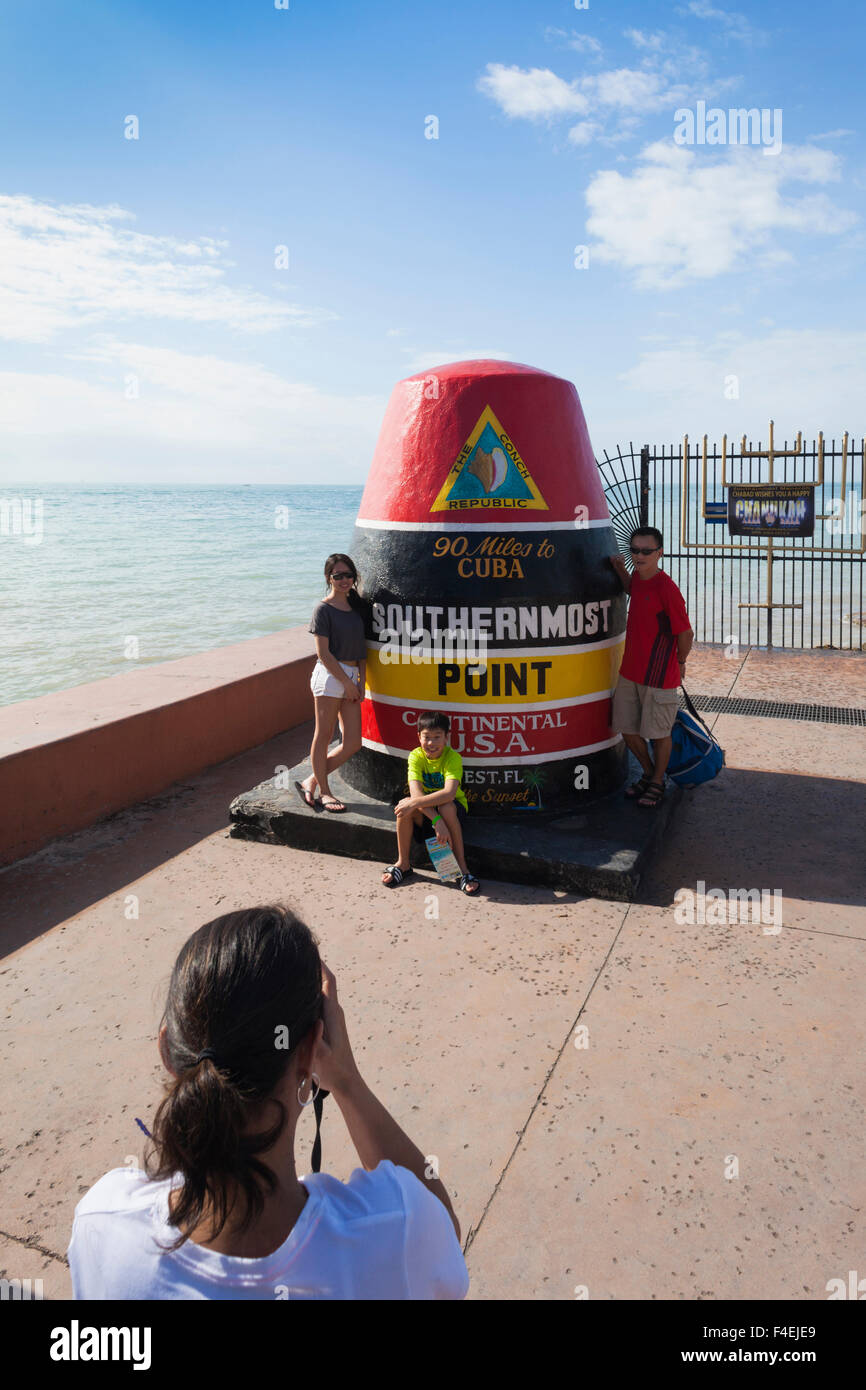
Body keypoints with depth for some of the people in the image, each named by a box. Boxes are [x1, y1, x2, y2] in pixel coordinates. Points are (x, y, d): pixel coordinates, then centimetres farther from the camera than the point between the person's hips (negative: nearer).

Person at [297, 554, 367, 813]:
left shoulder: (355, 606, 14)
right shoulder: (323, 609, -5)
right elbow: (323, 653, -10)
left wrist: (361, 682, 6)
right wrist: (347, 683, -11)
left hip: (351, 677, 7)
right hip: (329, 675, -7)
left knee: (353, 743, 3)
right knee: (323, 736, 1)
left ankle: (310, 782, 15)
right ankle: (323, 791, 14)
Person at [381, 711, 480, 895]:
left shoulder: (453, 757, -20)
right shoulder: (416, 756, -13)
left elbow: (449, 793, -35)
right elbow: (415, 792, -27)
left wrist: (414, 803, -41)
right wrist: (437, 820, -39)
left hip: (454, 808, -2)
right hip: (424, 811, 2)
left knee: (446, 807, -35)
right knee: (405, 805, -27)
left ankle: (462, 868, -24)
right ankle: (403, 864, -9)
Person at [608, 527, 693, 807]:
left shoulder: (667, 589, -21)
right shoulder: (638, 576, 3)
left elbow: (686, 633, -13)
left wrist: (680, 663, 2)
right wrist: (621, 570, 14)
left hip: (658, 676, -8)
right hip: (629, 671, 8)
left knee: (659, 732, 8)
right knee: (627, 729, 15)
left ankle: (657, 783, 27)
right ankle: (648, 773, 37)